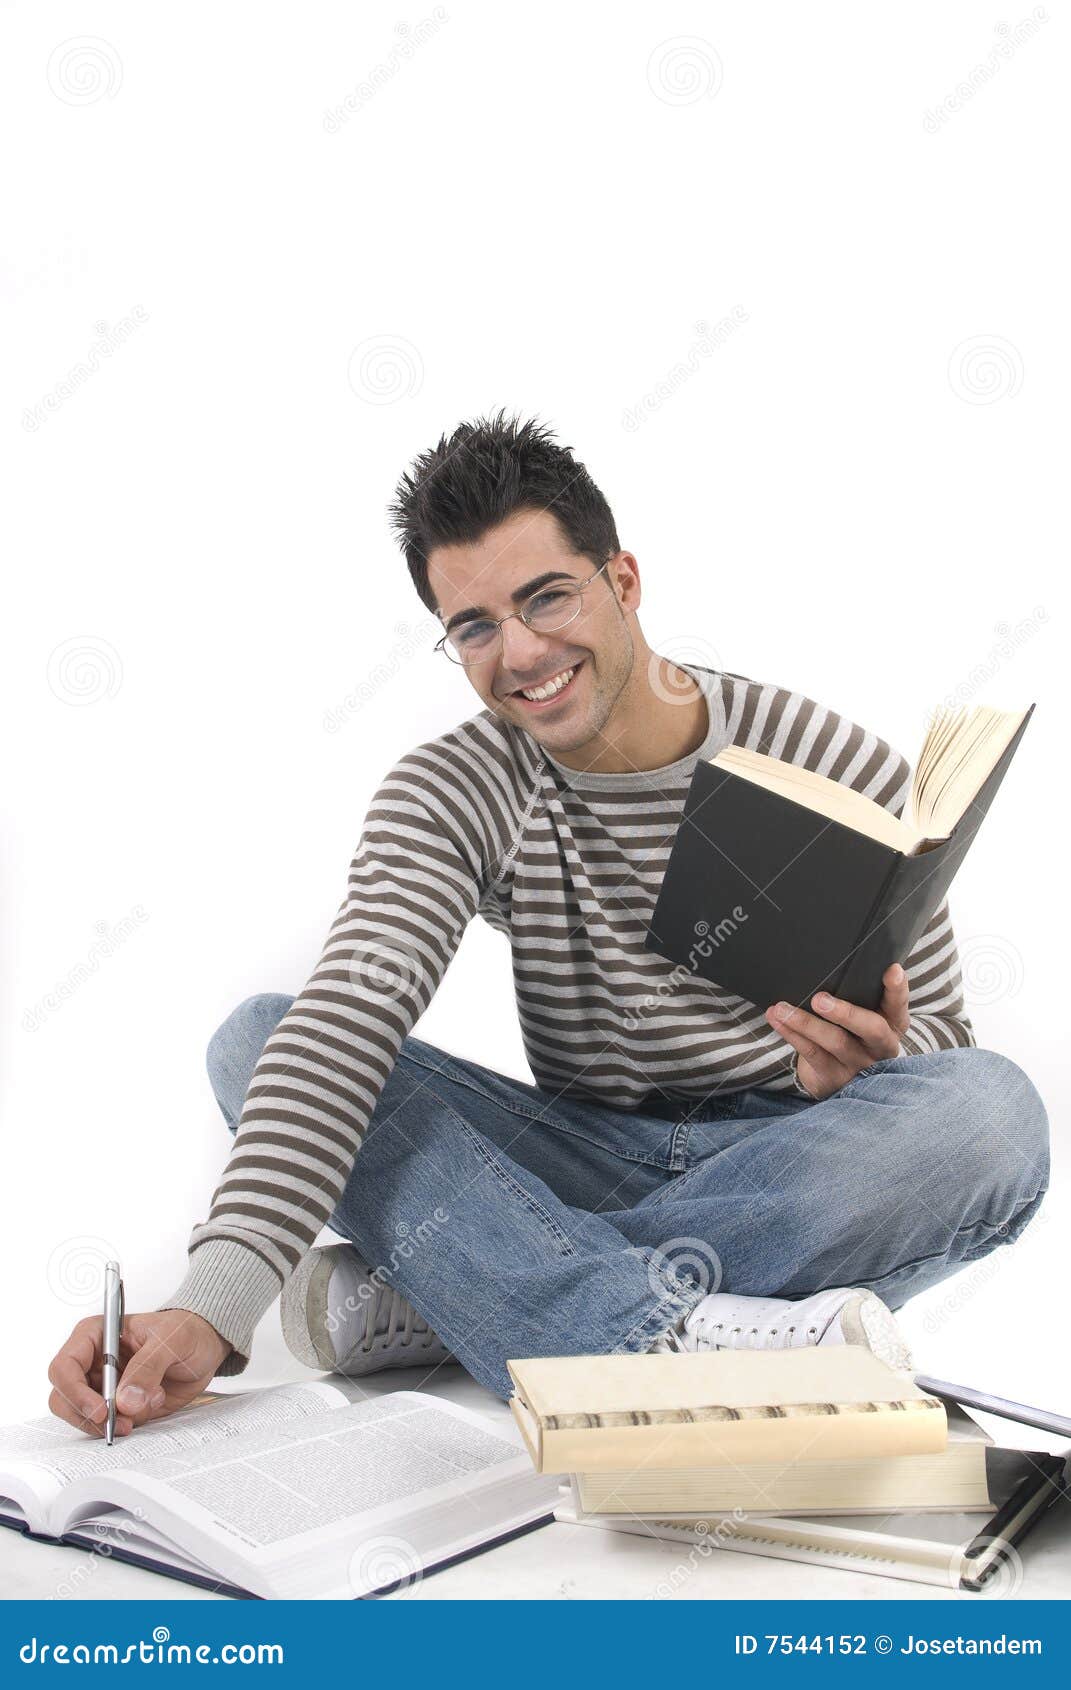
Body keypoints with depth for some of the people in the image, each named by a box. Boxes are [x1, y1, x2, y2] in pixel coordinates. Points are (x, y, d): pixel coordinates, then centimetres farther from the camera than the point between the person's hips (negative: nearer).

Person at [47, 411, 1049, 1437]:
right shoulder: (449, 796, -6)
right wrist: (215, 1308, -36)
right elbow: (345, 1025, -22)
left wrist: (860, 1065, -28)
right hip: (586, 1164, 1)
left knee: (994, 1110, -33)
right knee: (256, 1039, -16)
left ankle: (426, 1296, -30)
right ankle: (682, 1342, -36)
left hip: (793, 1176, 0)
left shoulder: (837, 769, -8)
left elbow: (939, 1040, -2)